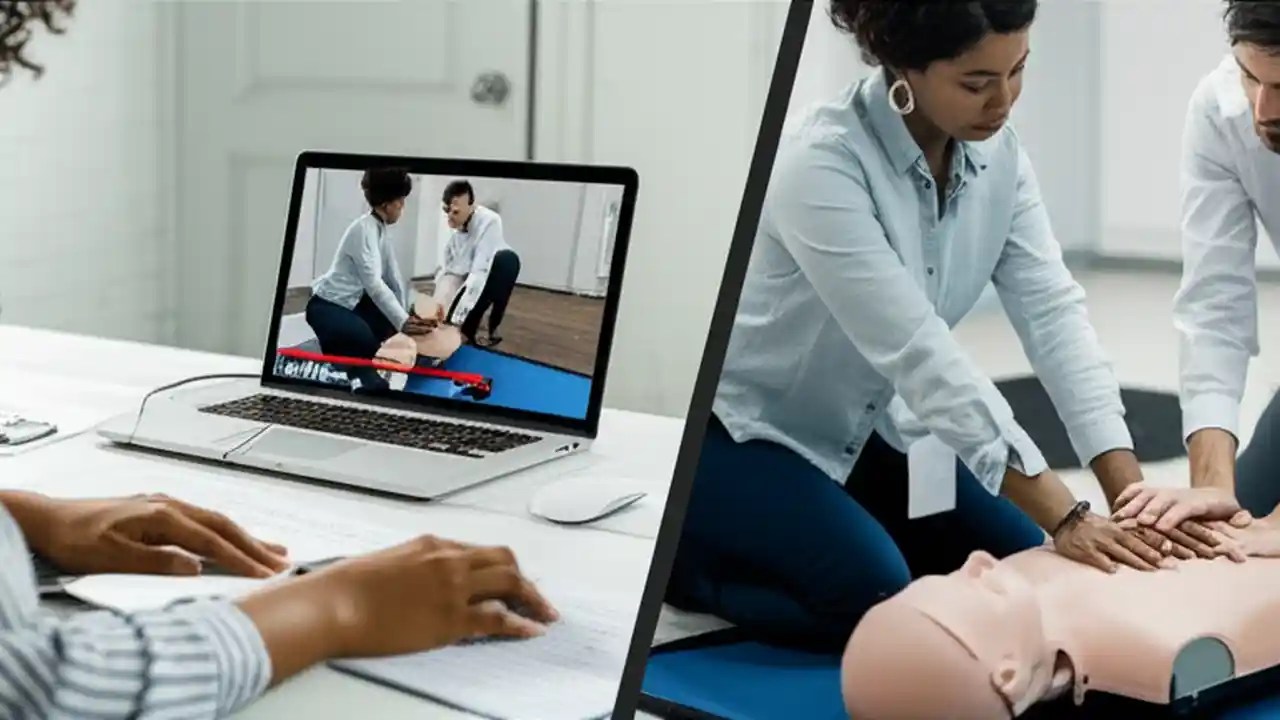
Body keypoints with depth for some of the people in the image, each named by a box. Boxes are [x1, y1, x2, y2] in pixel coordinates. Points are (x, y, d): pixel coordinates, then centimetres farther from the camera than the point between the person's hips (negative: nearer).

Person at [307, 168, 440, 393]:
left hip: (353, 303, 9)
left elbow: (394, 278, -1)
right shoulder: (363, 229, -22)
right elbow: (373, 283, -31)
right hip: (326, 306, -9)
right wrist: (402, 321, -39)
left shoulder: (383, 230, 5)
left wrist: (413, 313, -14)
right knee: (365, 340, -34)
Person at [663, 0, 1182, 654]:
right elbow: (918, 353, -36)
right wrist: (1064, 516, -39)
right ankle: (696, 560, 1)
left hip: (875, 433, 7)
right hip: (757, 439, -7)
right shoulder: (822, 164, -31)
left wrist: (1130, 490, -27)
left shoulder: (995, 151, -9)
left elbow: (1052, 312, -15)